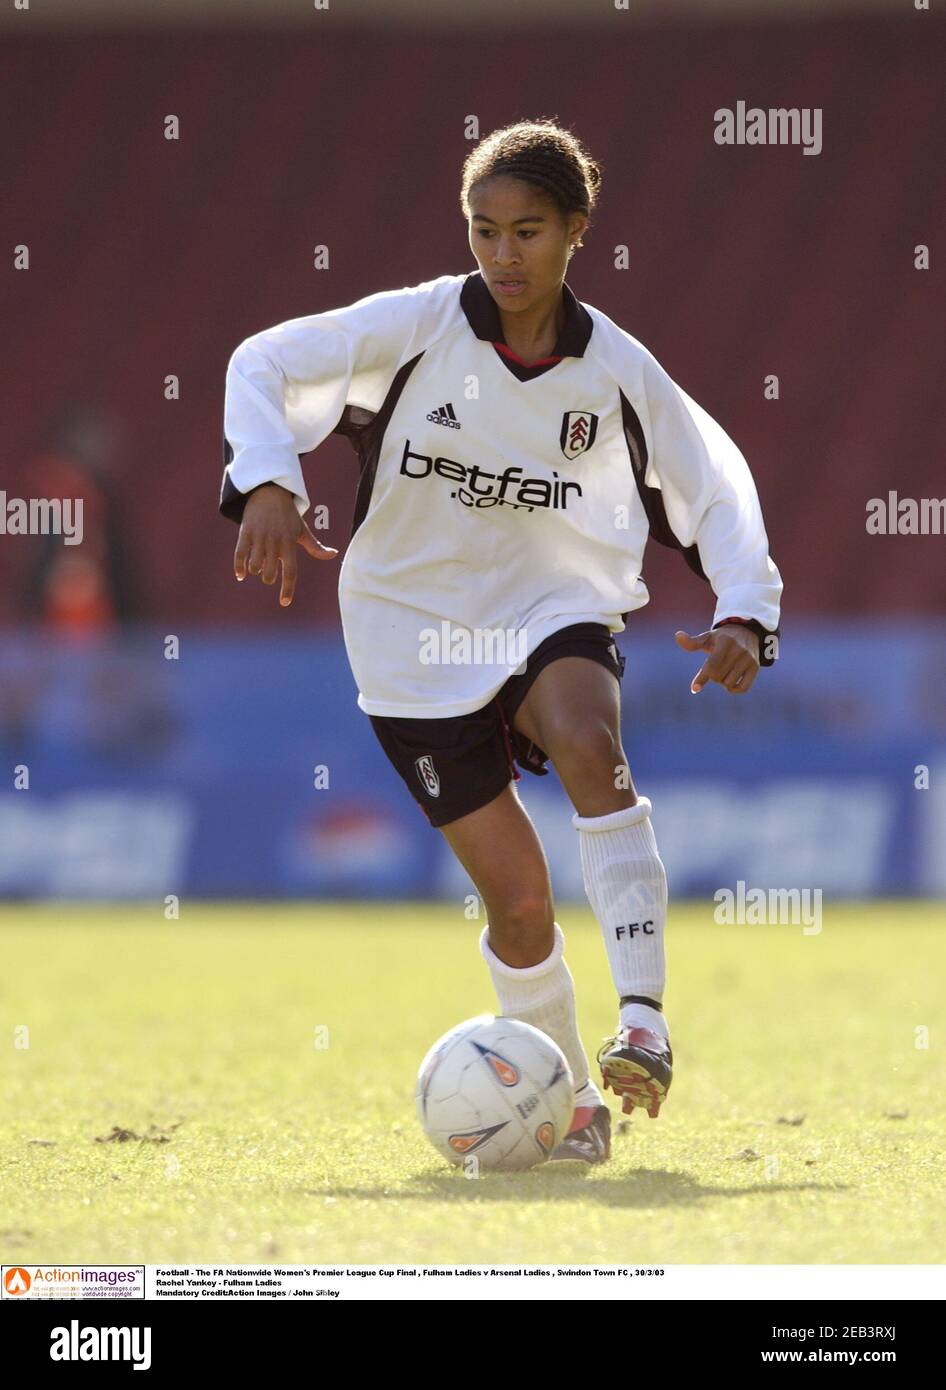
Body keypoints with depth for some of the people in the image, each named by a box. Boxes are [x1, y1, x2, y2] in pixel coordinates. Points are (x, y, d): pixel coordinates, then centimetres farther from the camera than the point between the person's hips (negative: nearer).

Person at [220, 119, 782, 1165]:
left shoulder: (615, 370, -5)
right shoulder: (417, 326, -12)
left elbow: (717, 482, 5)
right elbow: (261, 364, -10)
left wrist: (745, 613, -9)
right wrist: (268, 484, -26)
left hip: (550, 609, 1)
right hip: (416, 637, -1)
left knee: (590, 745, -35)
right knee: (519, 901, -7)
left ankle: (643, 1017, -35)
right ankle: (568, 1103, 16)